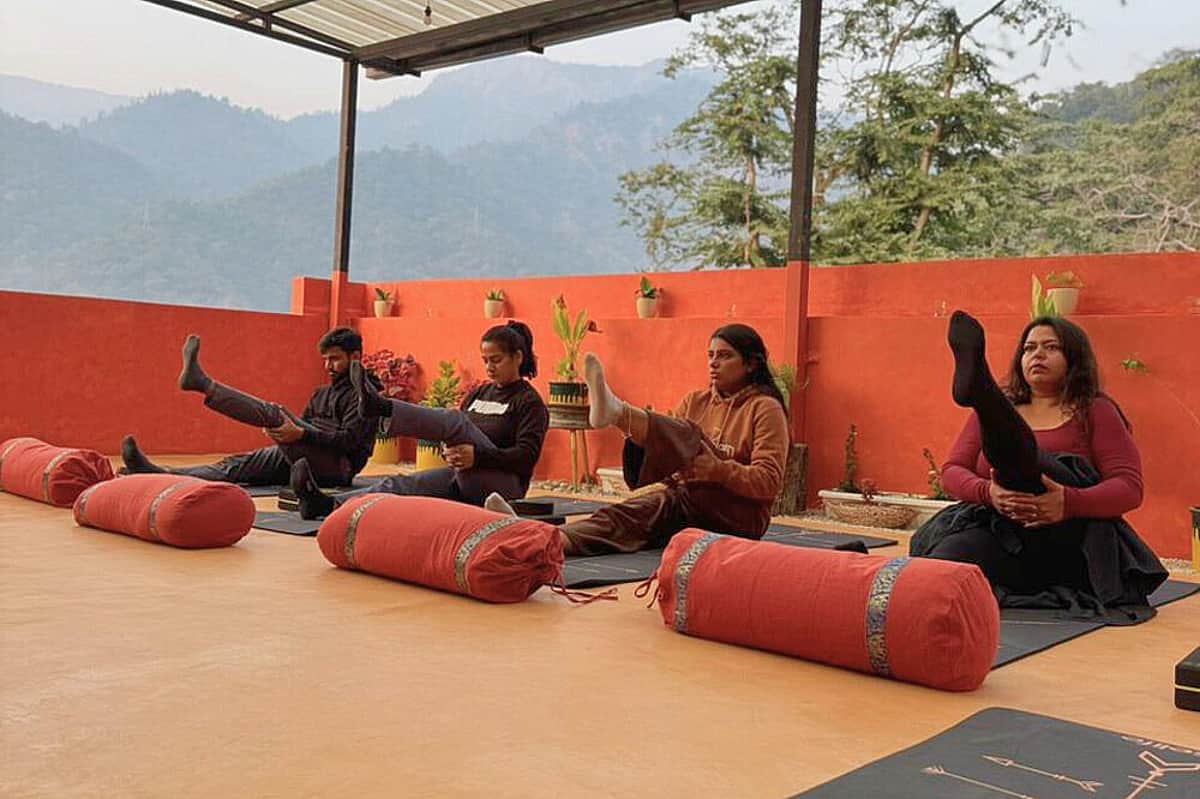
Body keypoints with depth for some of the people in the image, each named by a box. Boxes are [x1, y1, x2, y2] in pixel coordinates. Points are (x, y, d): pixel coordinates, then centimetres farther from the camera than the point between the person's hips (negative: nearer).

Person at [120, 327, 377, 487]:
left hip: (337, 466, -8)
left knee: (274, 414, -23)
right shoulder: (322, 394, 29)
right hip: (302, 462, 8)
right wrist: (281, 432, -2)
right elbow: (302, 426, 22)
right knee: (238, 465, -9)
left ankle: (202, 384, -27)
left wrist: (302, 434, -22)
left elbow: (349, 439, -13)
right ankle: (160, 474, -22)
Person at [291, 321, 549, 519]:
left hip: (504, 484, -7)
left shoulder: (530, 403, 0)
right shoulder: (479, 393, 20)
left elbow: (527, 456, -12)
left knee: (455, 421, -28)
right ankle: (325, 504, -35)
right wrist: (451, 450, -9)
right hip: (464, 480, 7)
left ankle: (381, 408, -47)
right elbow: (457, 435, 15)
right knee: (400, 485, -18)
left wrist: (477, 456, -26)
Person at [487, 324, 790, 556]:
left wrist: (718, 470, -24)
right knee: (622, 516, -26)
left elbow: (769, 482, -8)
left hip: (737, 516, -5)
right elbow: (671, 447, 12)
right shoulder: (695, 401, 19)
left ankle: (617, 412, -57)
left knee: (687, 436, -28)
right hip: (684, 501, 5)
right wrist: (641, 435, -10)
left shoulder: (765, 408, 2)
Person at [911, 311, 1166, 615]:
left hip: (1066, 541, -3)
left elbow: (1130, 488, 0)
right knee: (957, 545, -35)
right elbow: (952, 471, 12)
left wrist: (1068, 503, -22)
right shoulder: (1003, 410, 22)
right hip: (999, 531, 3)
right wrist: (989, 493, -14)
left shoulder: (1095, 411, 12)